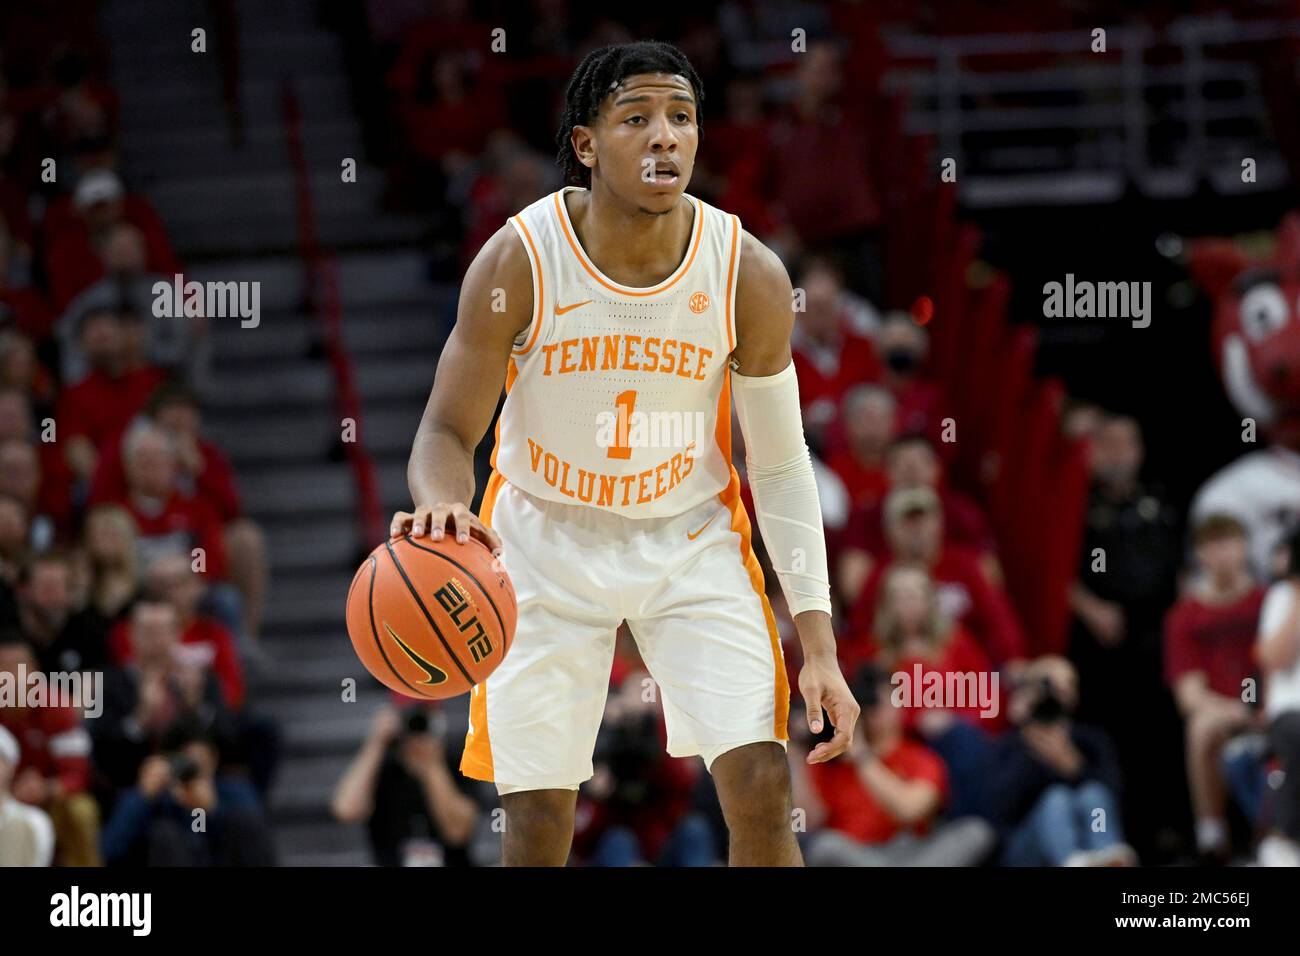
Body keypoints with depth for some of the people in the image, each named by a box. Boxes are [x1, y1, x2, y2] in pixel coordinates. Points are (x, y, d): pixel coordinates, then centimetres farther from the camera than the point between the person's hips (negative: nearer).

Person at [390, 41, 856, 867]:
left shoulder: (749, 277, -17)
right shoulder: (519, 263, -22)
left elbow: (781, 465, -5)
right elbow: (448, 434, -16)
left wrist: (818, 643, -9)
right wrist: (442, 505, -42)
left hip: (692, 536, 1)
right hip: (547, 536, -1)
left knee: (762, 788, -13)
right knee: (538, 821, -4)